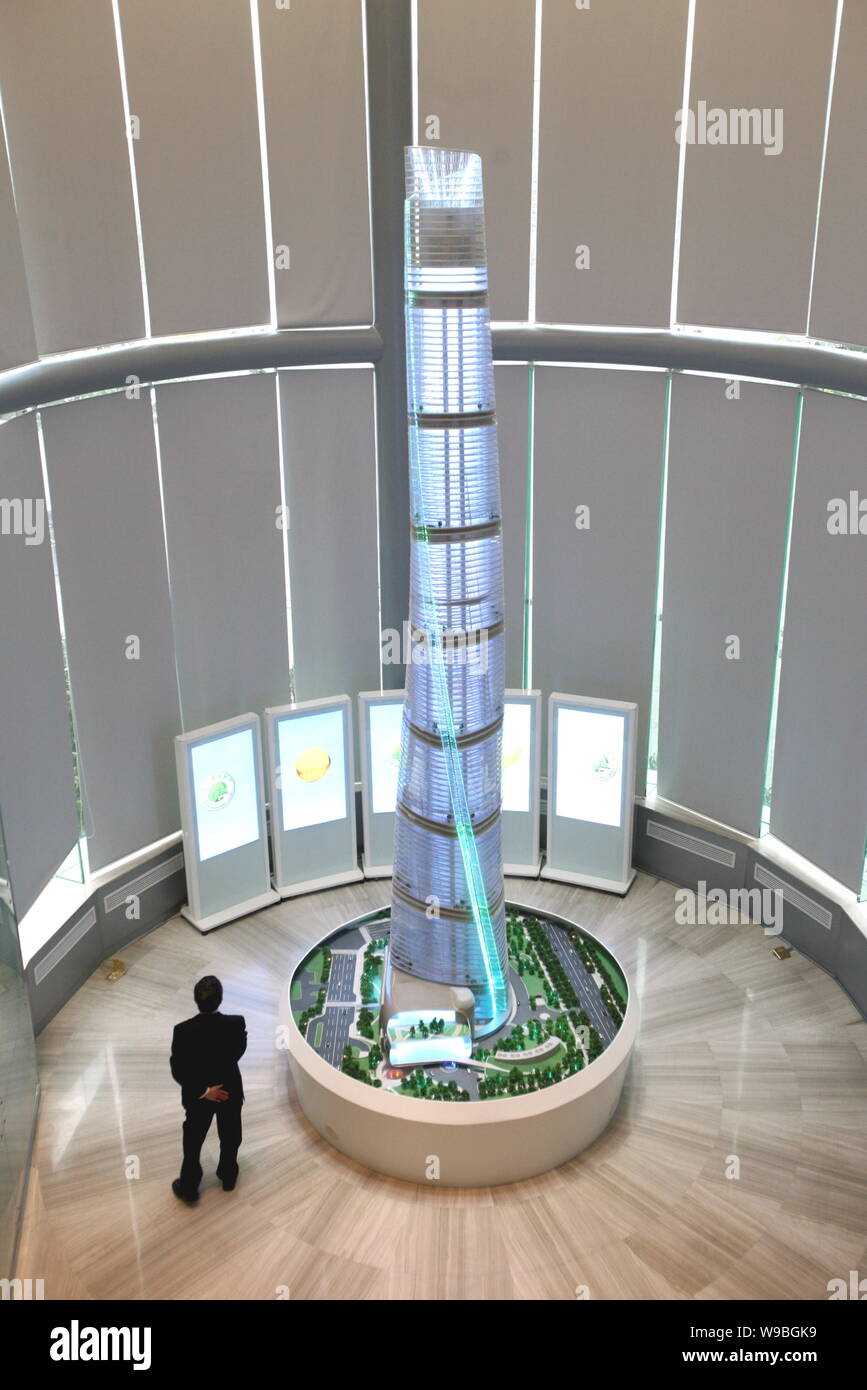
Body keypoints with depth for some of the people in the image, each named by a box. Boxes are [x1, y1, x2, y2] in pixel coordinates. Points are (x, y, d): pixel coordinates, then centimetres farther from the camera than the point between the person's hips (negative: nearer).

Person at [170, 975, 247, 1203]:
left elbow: (178, 1070, -22)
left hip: (198, 1095, -1)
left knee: (193, 1142, 22)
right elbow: (239, 1052, -7)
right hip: (231, 1091, 1)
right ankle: (228, 1177, 46)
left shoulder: (183, 1031, -29)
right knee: (230, 1137, 26)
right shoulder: (236, 1023, -27)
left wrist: (202, 1091, -14)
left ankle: (189, 1187, 37)